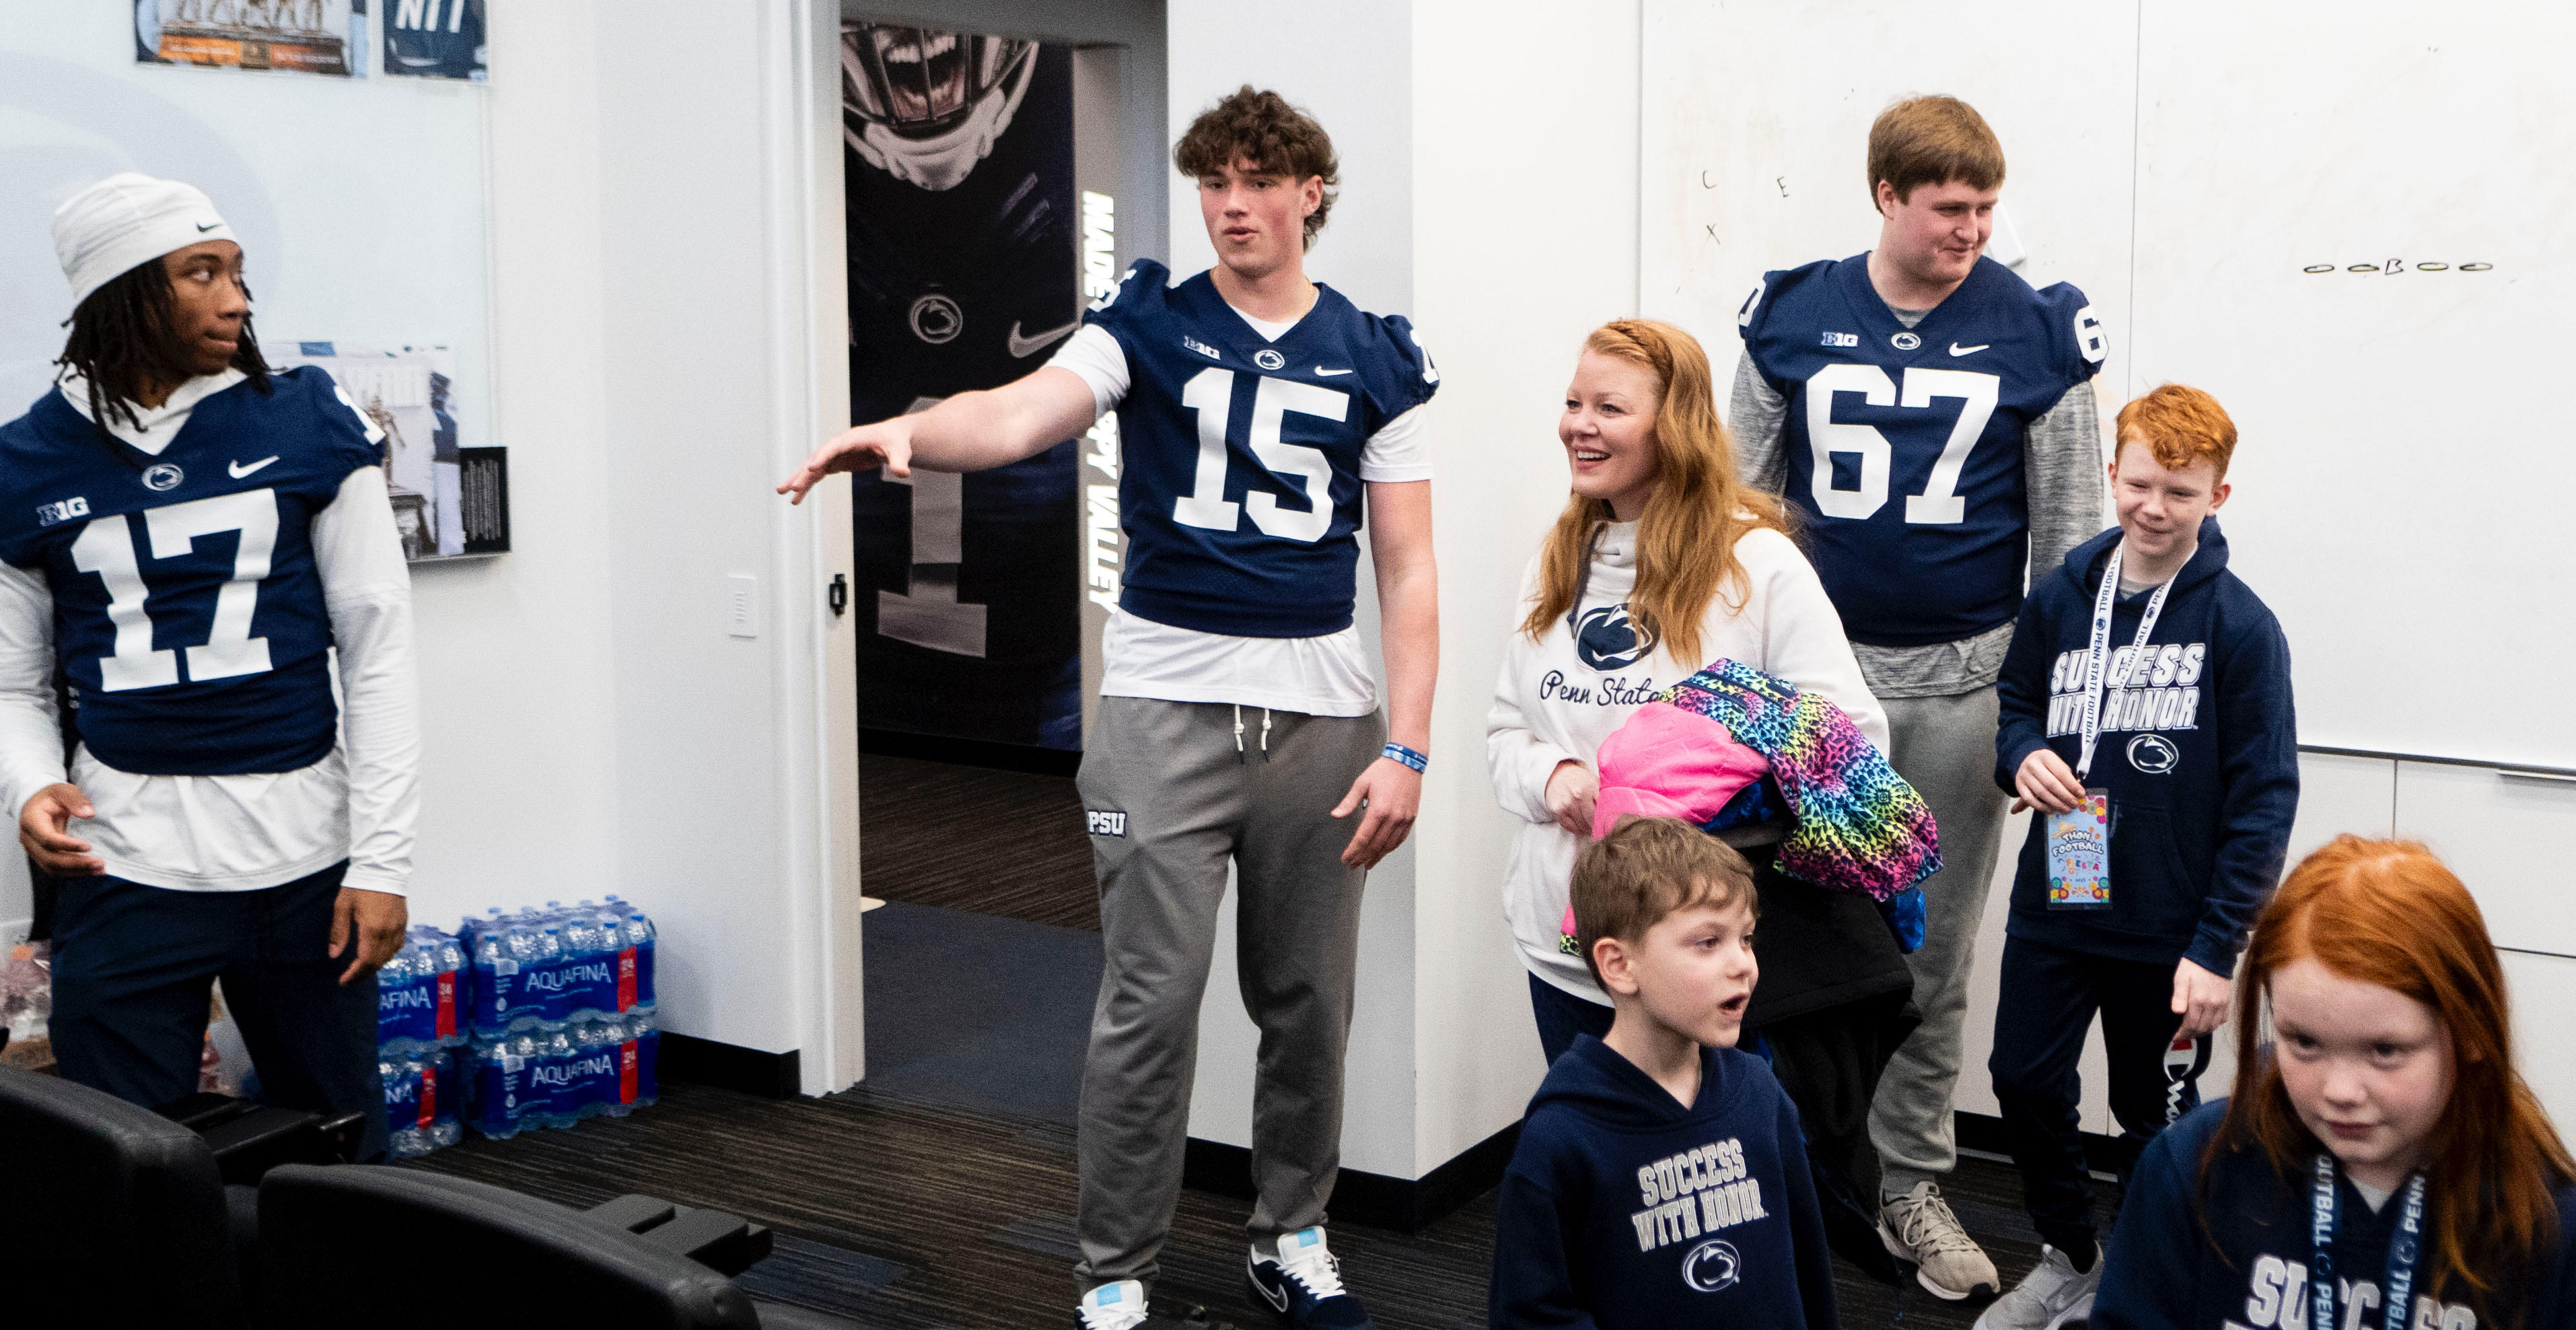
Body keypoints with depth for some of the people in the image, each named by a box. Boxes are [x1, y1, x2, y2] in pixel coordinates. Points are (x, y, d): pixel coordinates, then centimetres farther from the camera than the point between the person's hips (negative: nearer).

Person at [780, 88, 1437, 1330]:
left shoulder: (1376, 361, 6)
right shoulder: (1149, 325, 2)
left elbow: (1407, 569, 4)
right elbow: (1025, 411, -17)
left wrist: (1406, 747, -4)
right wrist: (907, 431, -38)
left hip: (1319, 709, 2)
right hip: (1165, 702, -2)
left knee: (1309, 999, 11)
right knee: (1151, 1001, -2)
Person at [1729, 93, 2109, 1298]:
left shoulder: (2037, 333, -1)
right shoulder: (1791, 318, 0)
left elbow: (2070, 532, 3)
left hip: (1961, 679, 0)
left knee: (1935, 949, 9)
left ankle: (1913, 1187, 22)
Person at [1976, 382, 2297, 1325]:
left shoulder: (2239, 626, -11)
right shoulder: (2059, 600, 1)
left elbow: (2264, 798, -10)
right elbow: (2013, 706, 17)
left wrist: (2217, 947, -14)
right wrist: (2023, 755, -8)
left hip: (2169, 929, -4)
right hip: (2053, 907, 4)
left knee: (2156, 1116, 10)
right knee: (2025, 1082, 9)